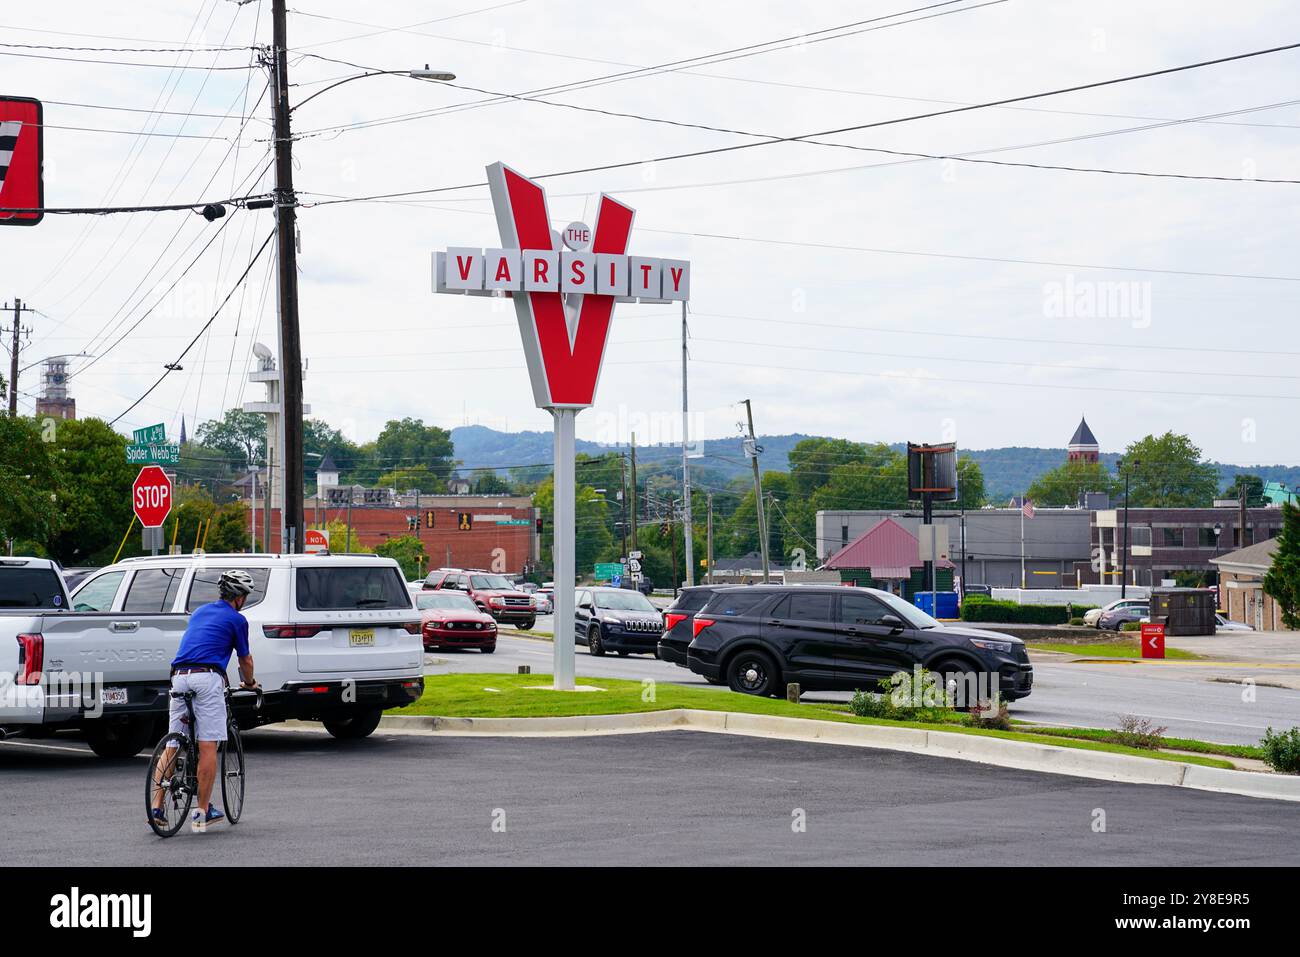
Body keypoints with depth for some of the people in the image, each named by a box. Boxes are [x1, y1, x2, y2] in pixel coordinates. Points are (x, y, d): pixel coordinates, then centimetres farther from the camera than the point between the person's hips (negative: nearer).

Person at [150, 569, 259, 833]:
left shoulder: (200, 611, 26)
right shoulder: (236, 619, 7)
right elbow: (245, 660, 17)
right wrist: (250, 683, 39)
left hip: (179, 677, 6)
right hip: (207, 677, -6)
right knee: (208, 747, -3)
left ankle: (157, 806, 3)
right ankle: (203, 813, -4)